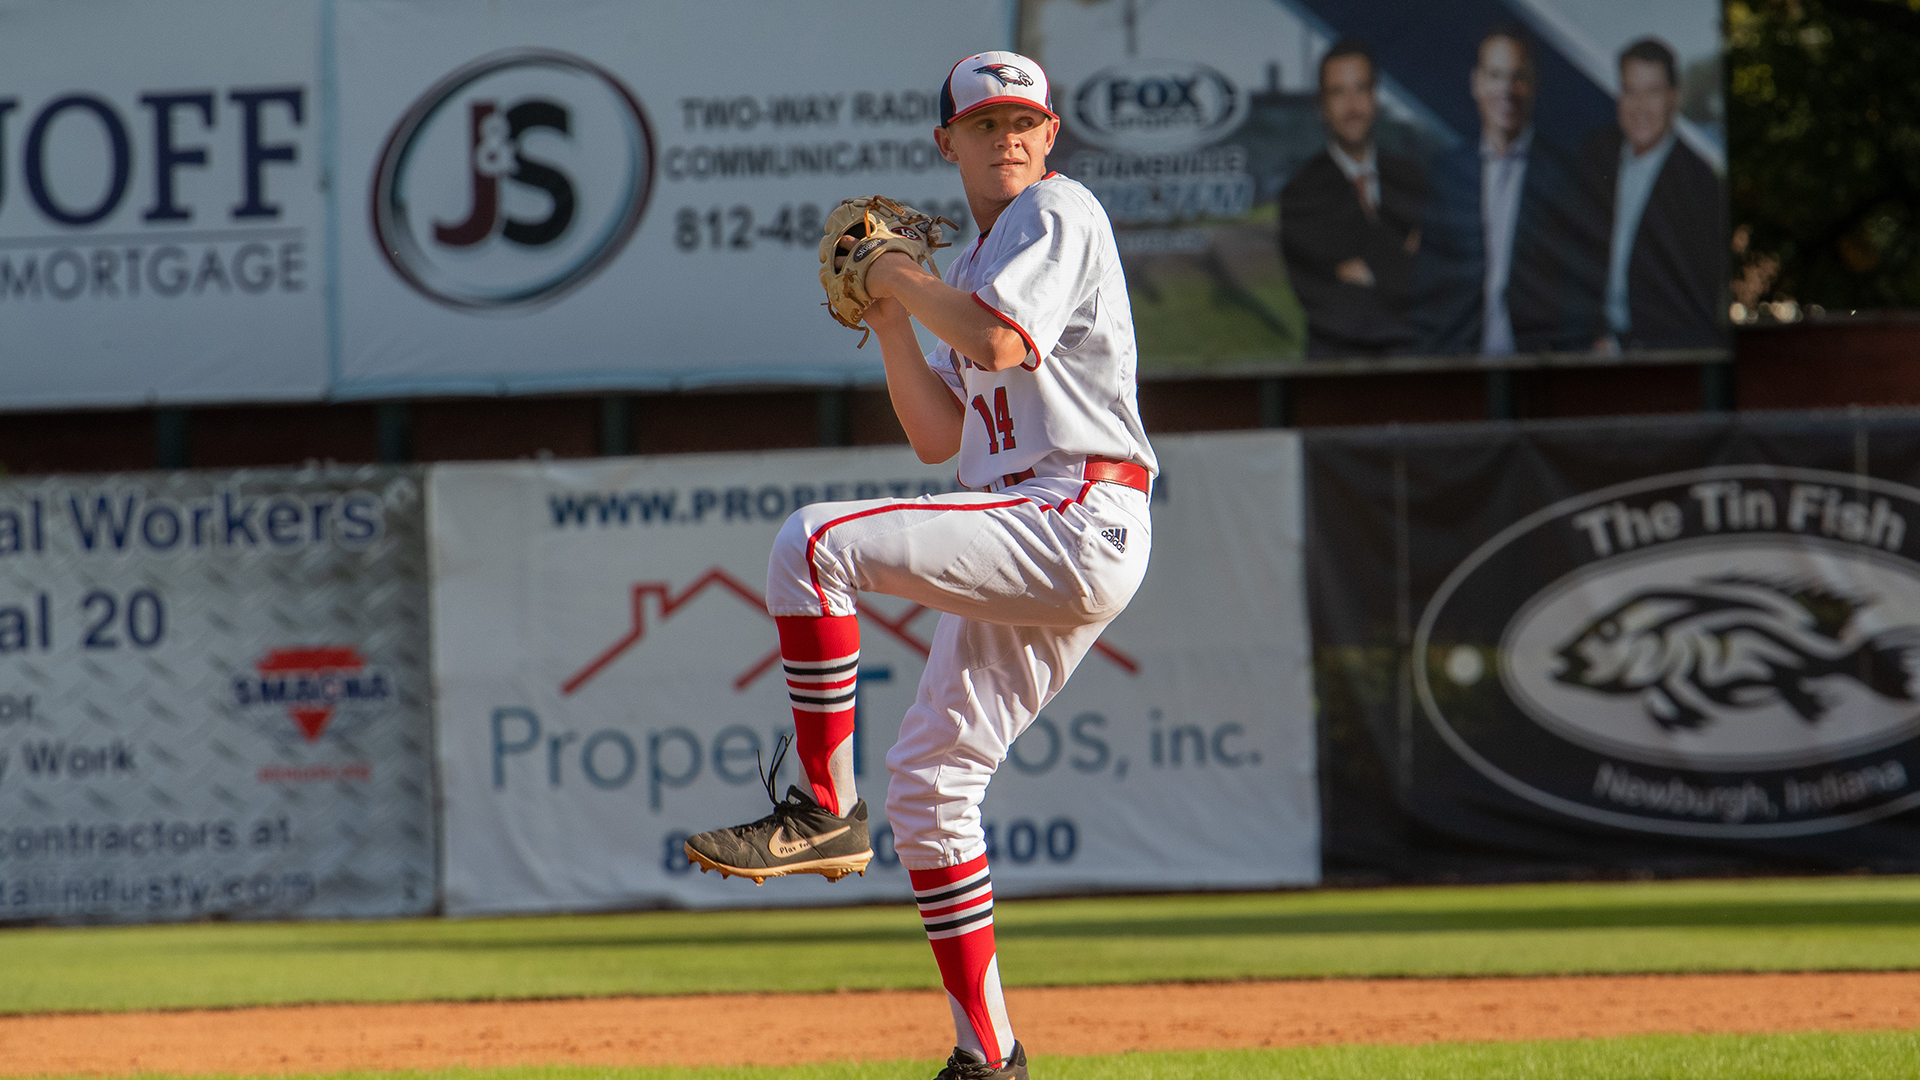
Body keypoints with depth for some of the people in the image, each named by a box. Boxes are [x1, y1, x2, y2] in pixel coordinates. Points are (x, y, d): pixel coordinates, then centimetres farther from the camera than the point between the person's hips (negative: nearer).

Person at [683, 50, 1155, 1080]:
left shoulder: (1057, 213, -1)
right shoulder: (974, 267, 26)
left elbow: (998, 342, -19)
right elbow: (938, 437, 22)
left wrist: (900, 275, -5)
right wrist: (888, 317, 13)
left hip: (1078, 523, -10)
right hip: (1030, 544, 10)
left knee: (813, 541, -23)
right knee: (929, 774, 7)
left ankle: (825, 810, -20)